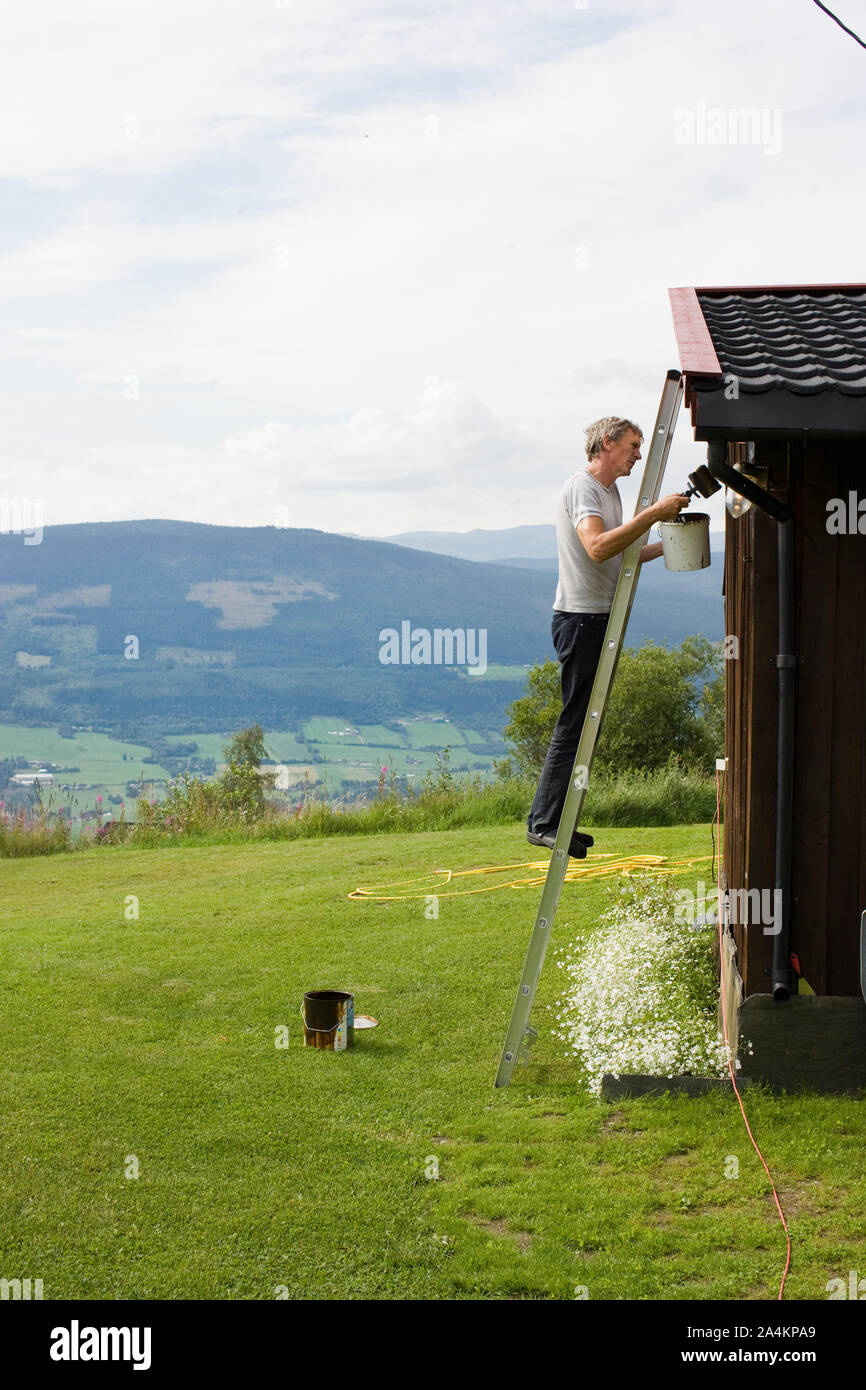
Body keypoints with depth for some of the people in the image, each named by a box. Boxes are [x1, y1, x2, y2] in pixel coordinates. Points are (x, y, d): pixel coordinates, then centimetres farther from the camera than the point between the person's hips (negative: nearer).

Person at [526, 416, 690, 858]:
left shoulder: (609, 490, 20)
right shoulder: (581, 487, -12)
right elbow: (597, 548, -28)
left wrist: (667, 545, 15)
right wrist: (652, 514, -29)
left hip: (602, 618, 10)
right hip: (581, 617, -10)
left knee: (585, 723, 10)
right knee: (575, 723, -10)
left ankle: (553, 822, 15)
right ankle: (544, 823, -6)